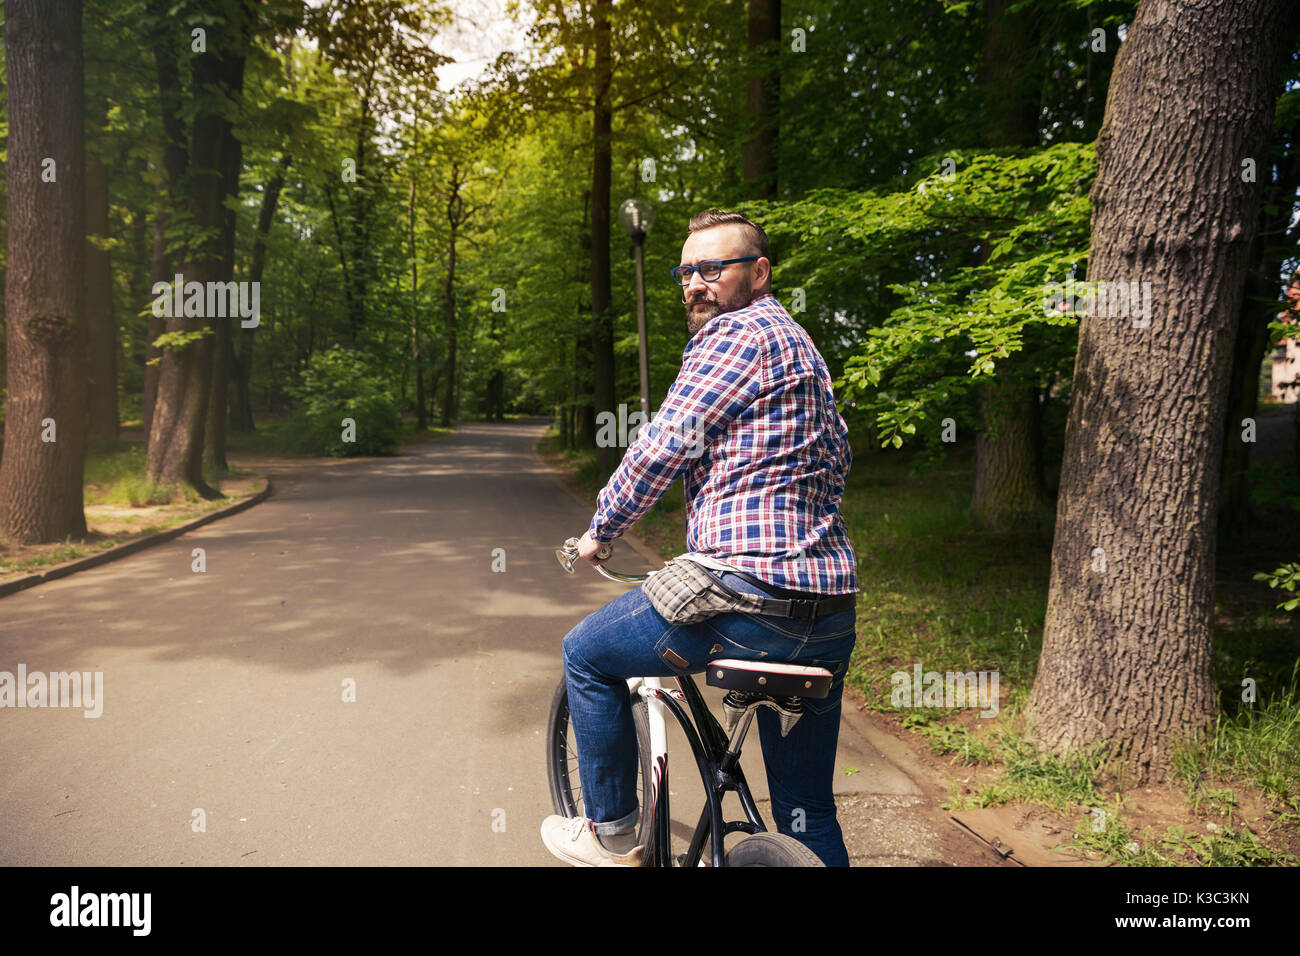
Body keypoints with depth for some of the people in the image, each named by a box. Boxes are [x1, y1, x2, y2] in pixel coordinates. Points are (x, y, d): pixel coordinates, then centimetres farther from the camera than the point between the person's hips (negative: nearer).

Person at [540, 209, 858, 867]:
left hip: (750, 593, -9)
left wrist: (600, 530, 3)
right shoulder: (798, 344, 23)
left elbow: (663, 445, -11)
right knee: (808, 813, 18)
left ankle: (611, 835, 24)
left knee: (586, 653, 13)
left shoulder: (737, 332, -6)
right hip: (832, 612, 9)